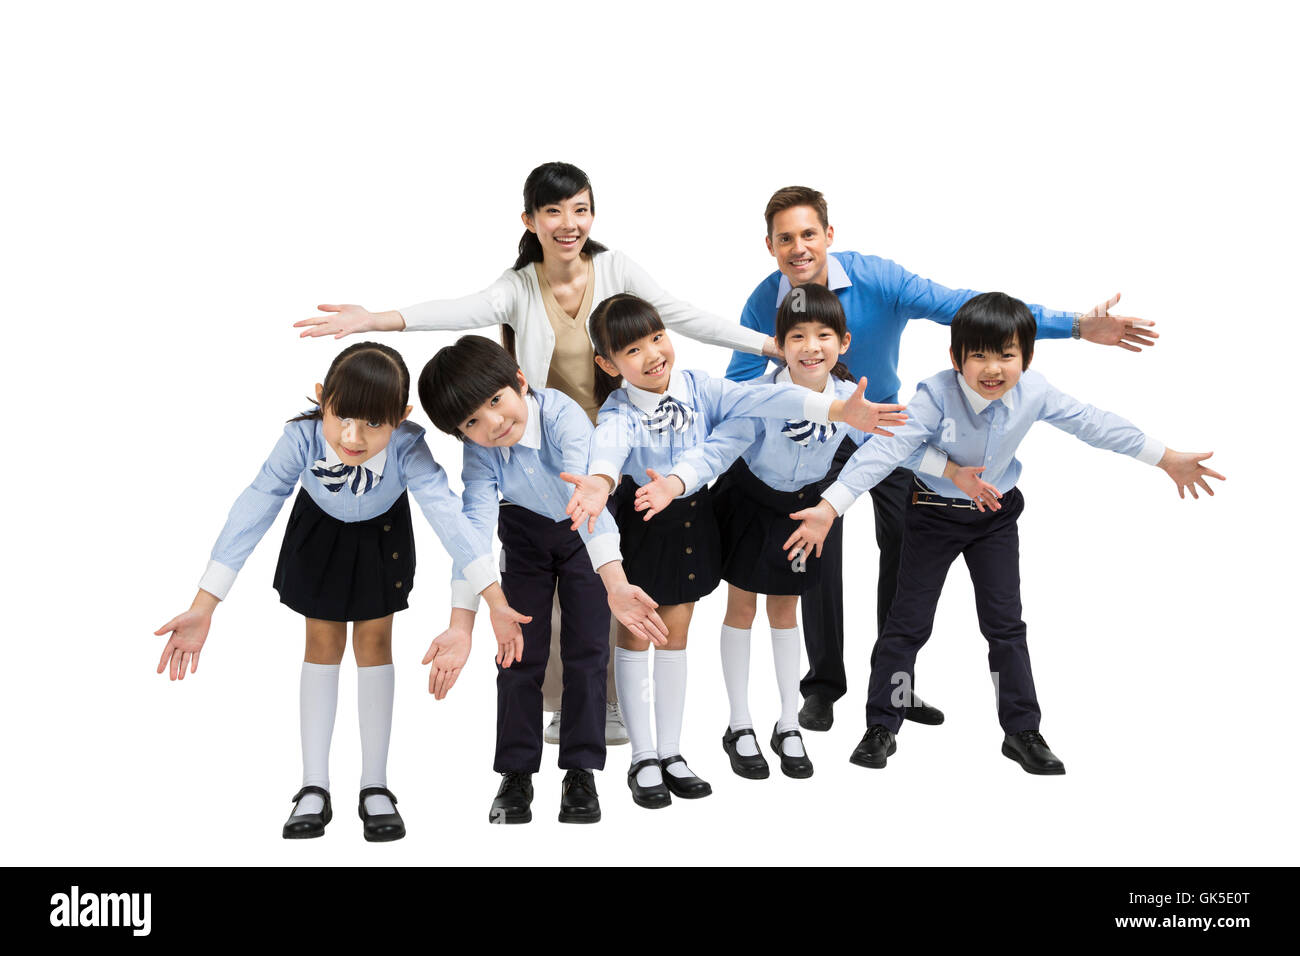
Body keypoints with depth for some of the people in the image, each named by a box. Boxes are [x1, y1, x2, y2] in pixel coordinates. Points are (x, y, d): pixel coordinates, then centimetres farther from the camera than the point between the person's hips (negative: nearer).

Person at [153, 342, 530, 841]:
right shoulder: (302, 438, -40)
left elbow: (450, 516, -44)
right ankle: (314, 788, 15)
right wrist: (202, 607, -41)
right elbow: (251, 513, -39)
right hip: (320, 531, 1)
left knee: (375, 641, 5)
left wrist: (497, 603, -52)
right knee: (322, 642, 8)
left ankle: (375, 786, 14)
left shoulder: (408, 448, -41)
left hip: (381, 536, -1)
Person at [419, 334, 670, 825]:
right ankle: (516, 774, 12)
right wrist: (461, 626, -44)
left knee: (587, 651, -5)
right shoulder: (479, 453, -25)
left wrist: (616, 587, -62)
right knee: (520, 652, 0)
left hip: (584, 532, -2)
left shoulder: (563, 416, -37)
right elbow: (476, 528, -33)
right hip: (526, 532, 2)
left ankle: (581, 771, 7)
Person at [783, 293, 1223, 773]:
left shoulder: (1033, 392, -17)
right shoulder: (936, 396, -29)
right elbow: (885, 449, -37)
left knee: (1006, 624, 8)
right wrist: (828, 507, -46)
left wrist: (1167, 459, -1)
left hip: (996, 516, 3)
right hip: (936, 514, -3)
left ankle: (1022, 732, 20)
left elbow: (1093, 423, -6)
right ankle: (881, 728, 14)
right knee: (908, 622, 1)